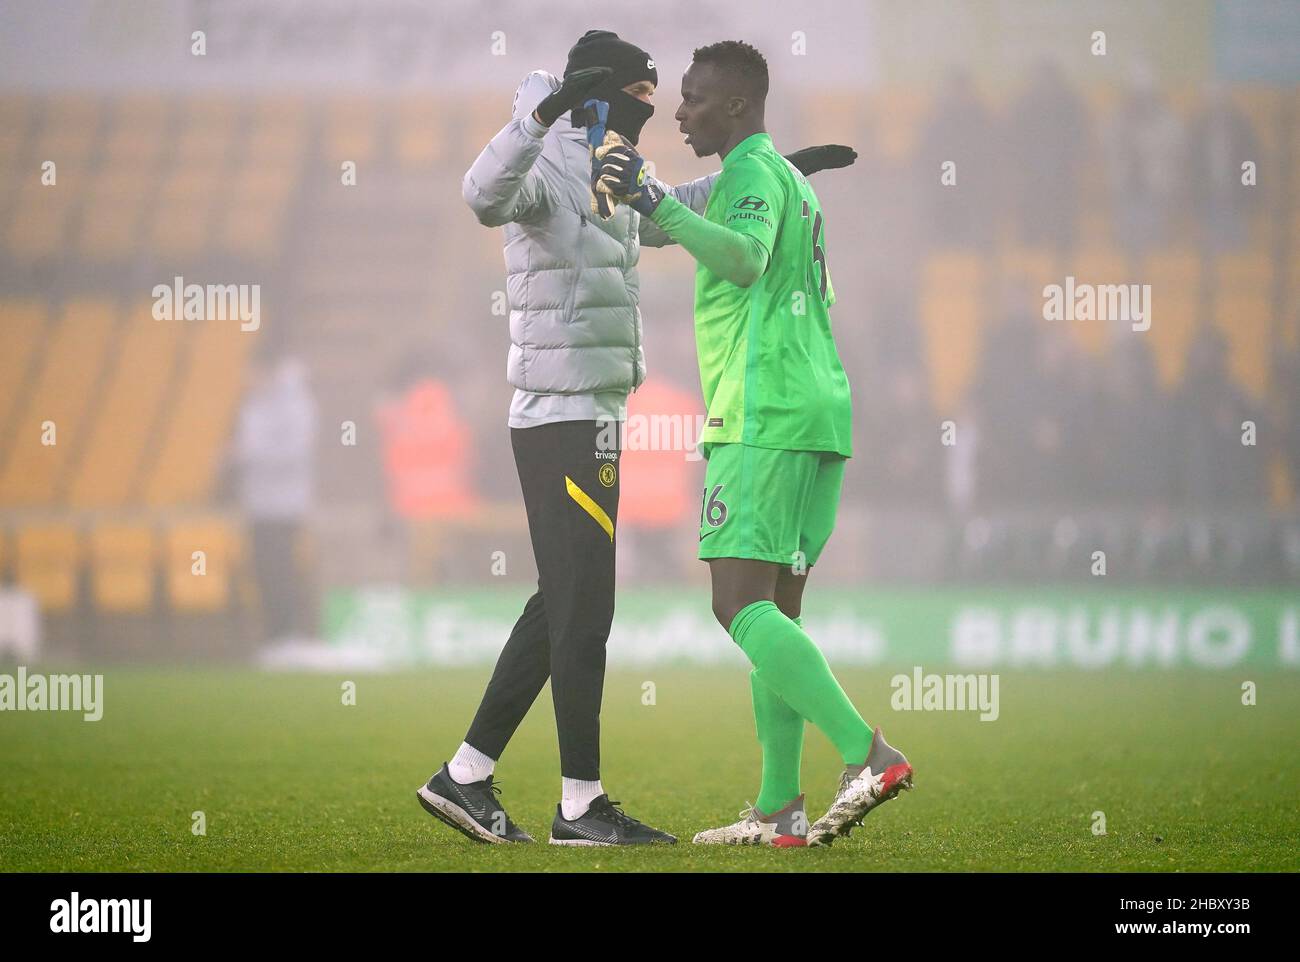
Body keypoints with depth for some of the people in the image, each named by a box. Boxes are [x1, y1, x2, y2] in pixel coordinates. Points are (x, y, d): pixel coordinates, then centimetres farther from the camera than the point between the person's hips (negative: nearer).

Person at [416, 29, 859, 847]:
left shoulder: (607, 188, 18)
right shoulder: (545, 173, -11)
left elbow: (681, 211, 38)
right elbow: (485, 195, -36)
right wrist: (547, 110, -49)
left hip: (582, 427, 10)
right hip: (565, 423, -10)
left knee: (560, 611, 11)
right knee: (584, 614, -5)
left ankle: (466, 778, 13)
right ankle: (582, 806, 0)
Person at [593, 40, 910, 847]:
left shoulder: (752, 169, -7)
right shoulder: (792, 179, 24)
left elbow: (745, 258, -27)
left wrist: (657, 205, -32)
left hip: (764, 417, -10)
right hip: (820, 413, 10)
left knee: (743, 607, -14)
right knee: (774, 613, 9)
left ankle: (869, 754, -26)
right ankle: (779, 812, 7)